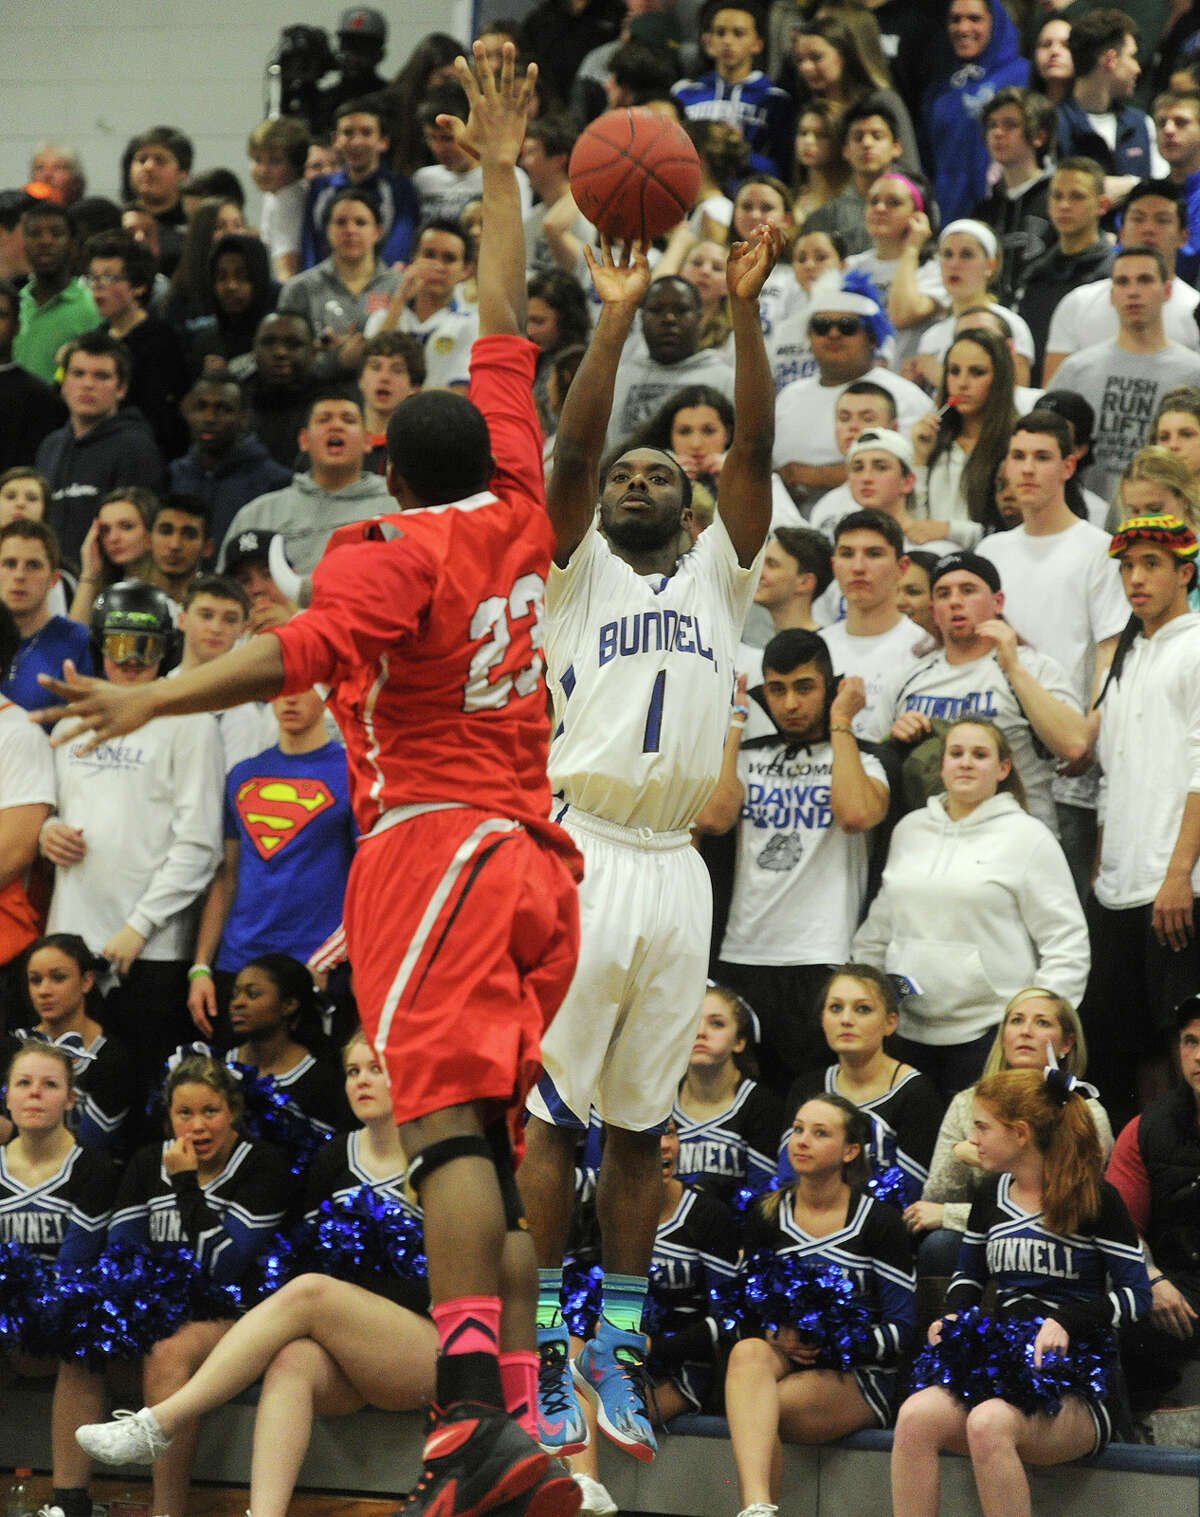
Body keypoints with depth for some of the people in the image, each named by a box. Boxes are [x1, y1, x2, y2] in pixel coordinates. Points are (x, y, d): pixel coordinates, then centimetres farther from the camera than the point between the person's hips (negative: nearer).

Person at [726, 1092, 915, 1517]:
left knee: (753, 1412, -32)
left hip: (859, 1378, -3)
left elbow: (901, 1328, -1)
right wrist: (776, 1338, -8)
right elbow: (747, 1310, 14)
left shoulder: (878, 1222, 0)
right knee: (747, 1352, -36)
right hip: (782, 1358, 3)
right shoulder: (767, 1216, 12)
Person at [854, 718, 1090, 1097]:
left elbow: (1066, 942, -2)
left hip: (989, 1034, -5)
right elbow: (878, 930, 22)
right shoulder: (910, 830, 16)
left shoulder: (1027, 836, 1)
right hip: (910, 1033, 5)